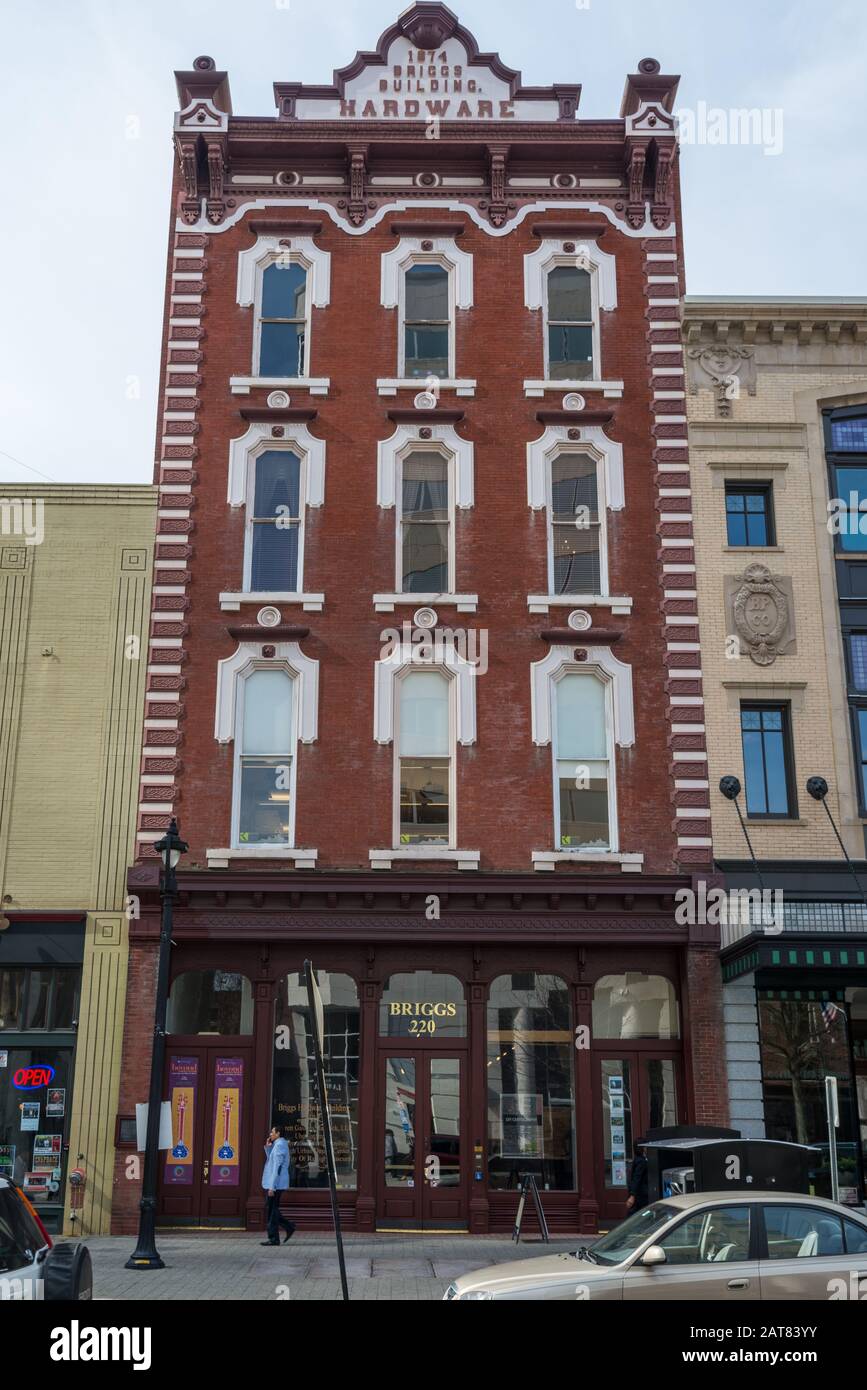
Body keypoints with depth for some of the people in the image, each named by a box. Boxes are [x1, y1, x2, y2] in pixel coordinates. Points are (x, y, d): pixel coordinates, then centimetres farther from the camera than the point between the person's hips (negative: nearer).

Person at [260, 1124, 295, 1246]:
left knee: (271, 1210, -3)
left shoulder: (279, 1145, -16)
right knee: (271, 1209, 14)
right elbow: (271, 1161, 25)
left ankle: (274, 1238, 2)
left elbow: (277, 1167, -21)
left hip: (276, 1183, -10)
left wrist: (272, 1187, -22)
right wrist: (267, 1147, 11)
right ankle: (288, 1226, 16)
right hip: (276, 1184, 10)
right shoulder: (281, 1144, 15)